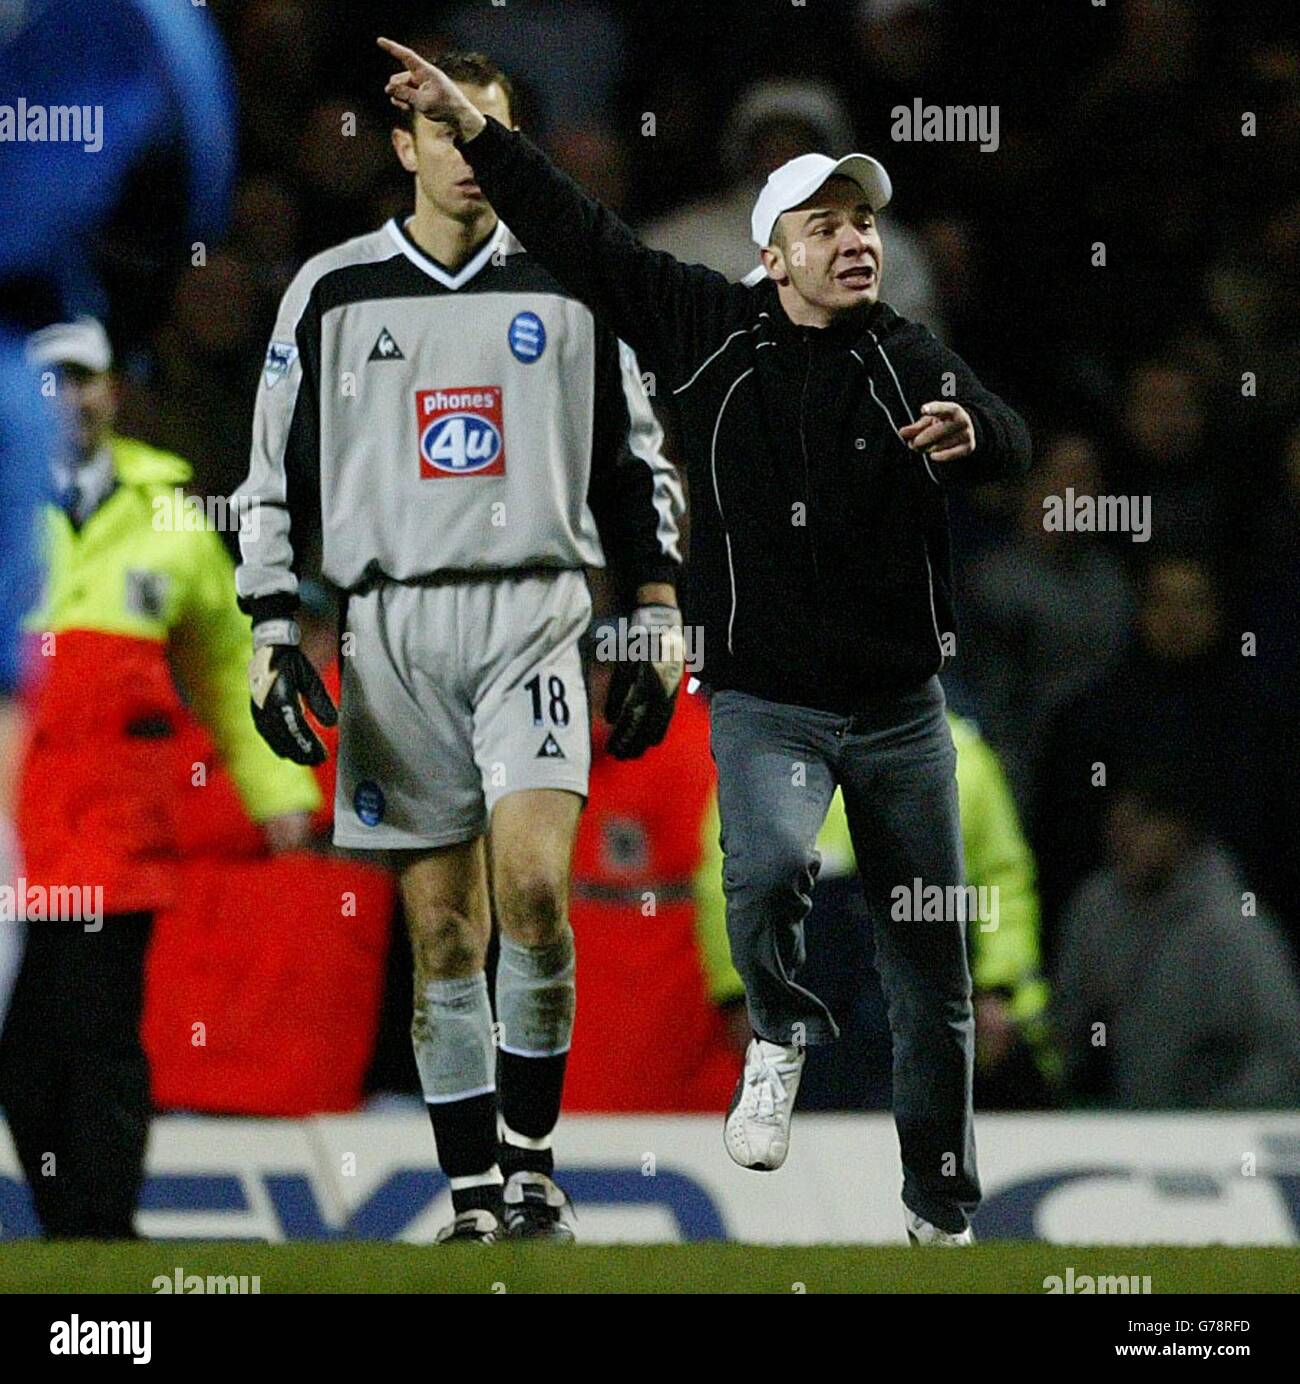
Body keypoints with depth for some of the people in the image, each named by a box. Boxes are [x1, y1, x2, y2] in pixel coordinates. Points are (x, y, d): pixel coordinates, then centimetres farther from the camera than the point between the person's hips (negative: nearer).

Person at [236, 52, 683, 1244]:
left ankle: (532, 1161, -5)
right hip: (393, 629, 1)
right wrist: (274, 638, 1)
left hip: (533, 618, -1)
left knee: (534, 884, -19)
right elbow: (276, 475, 10)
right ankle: (476, 1200, 6)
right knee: (444, 931, 0)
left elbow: (636, 465, 13)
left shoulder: (569, 287, 8)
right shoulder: (334, 292, 7)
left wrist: (658, 630, 7)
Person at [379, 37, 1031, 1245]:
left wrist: (968, 432, -43)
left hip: (900, 706, 1)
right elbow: (577, 236, 1)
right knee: (769, 868, -31)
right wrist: (471, 129, -4)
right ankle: (781, 1034, -1)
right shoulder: (710, 331, 0)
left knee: (931, 966, 6)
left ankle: (942, 1208, 21)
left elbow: (1008, 440, -20)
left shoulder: (908, 360, -2)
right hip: (765, 699, -1)